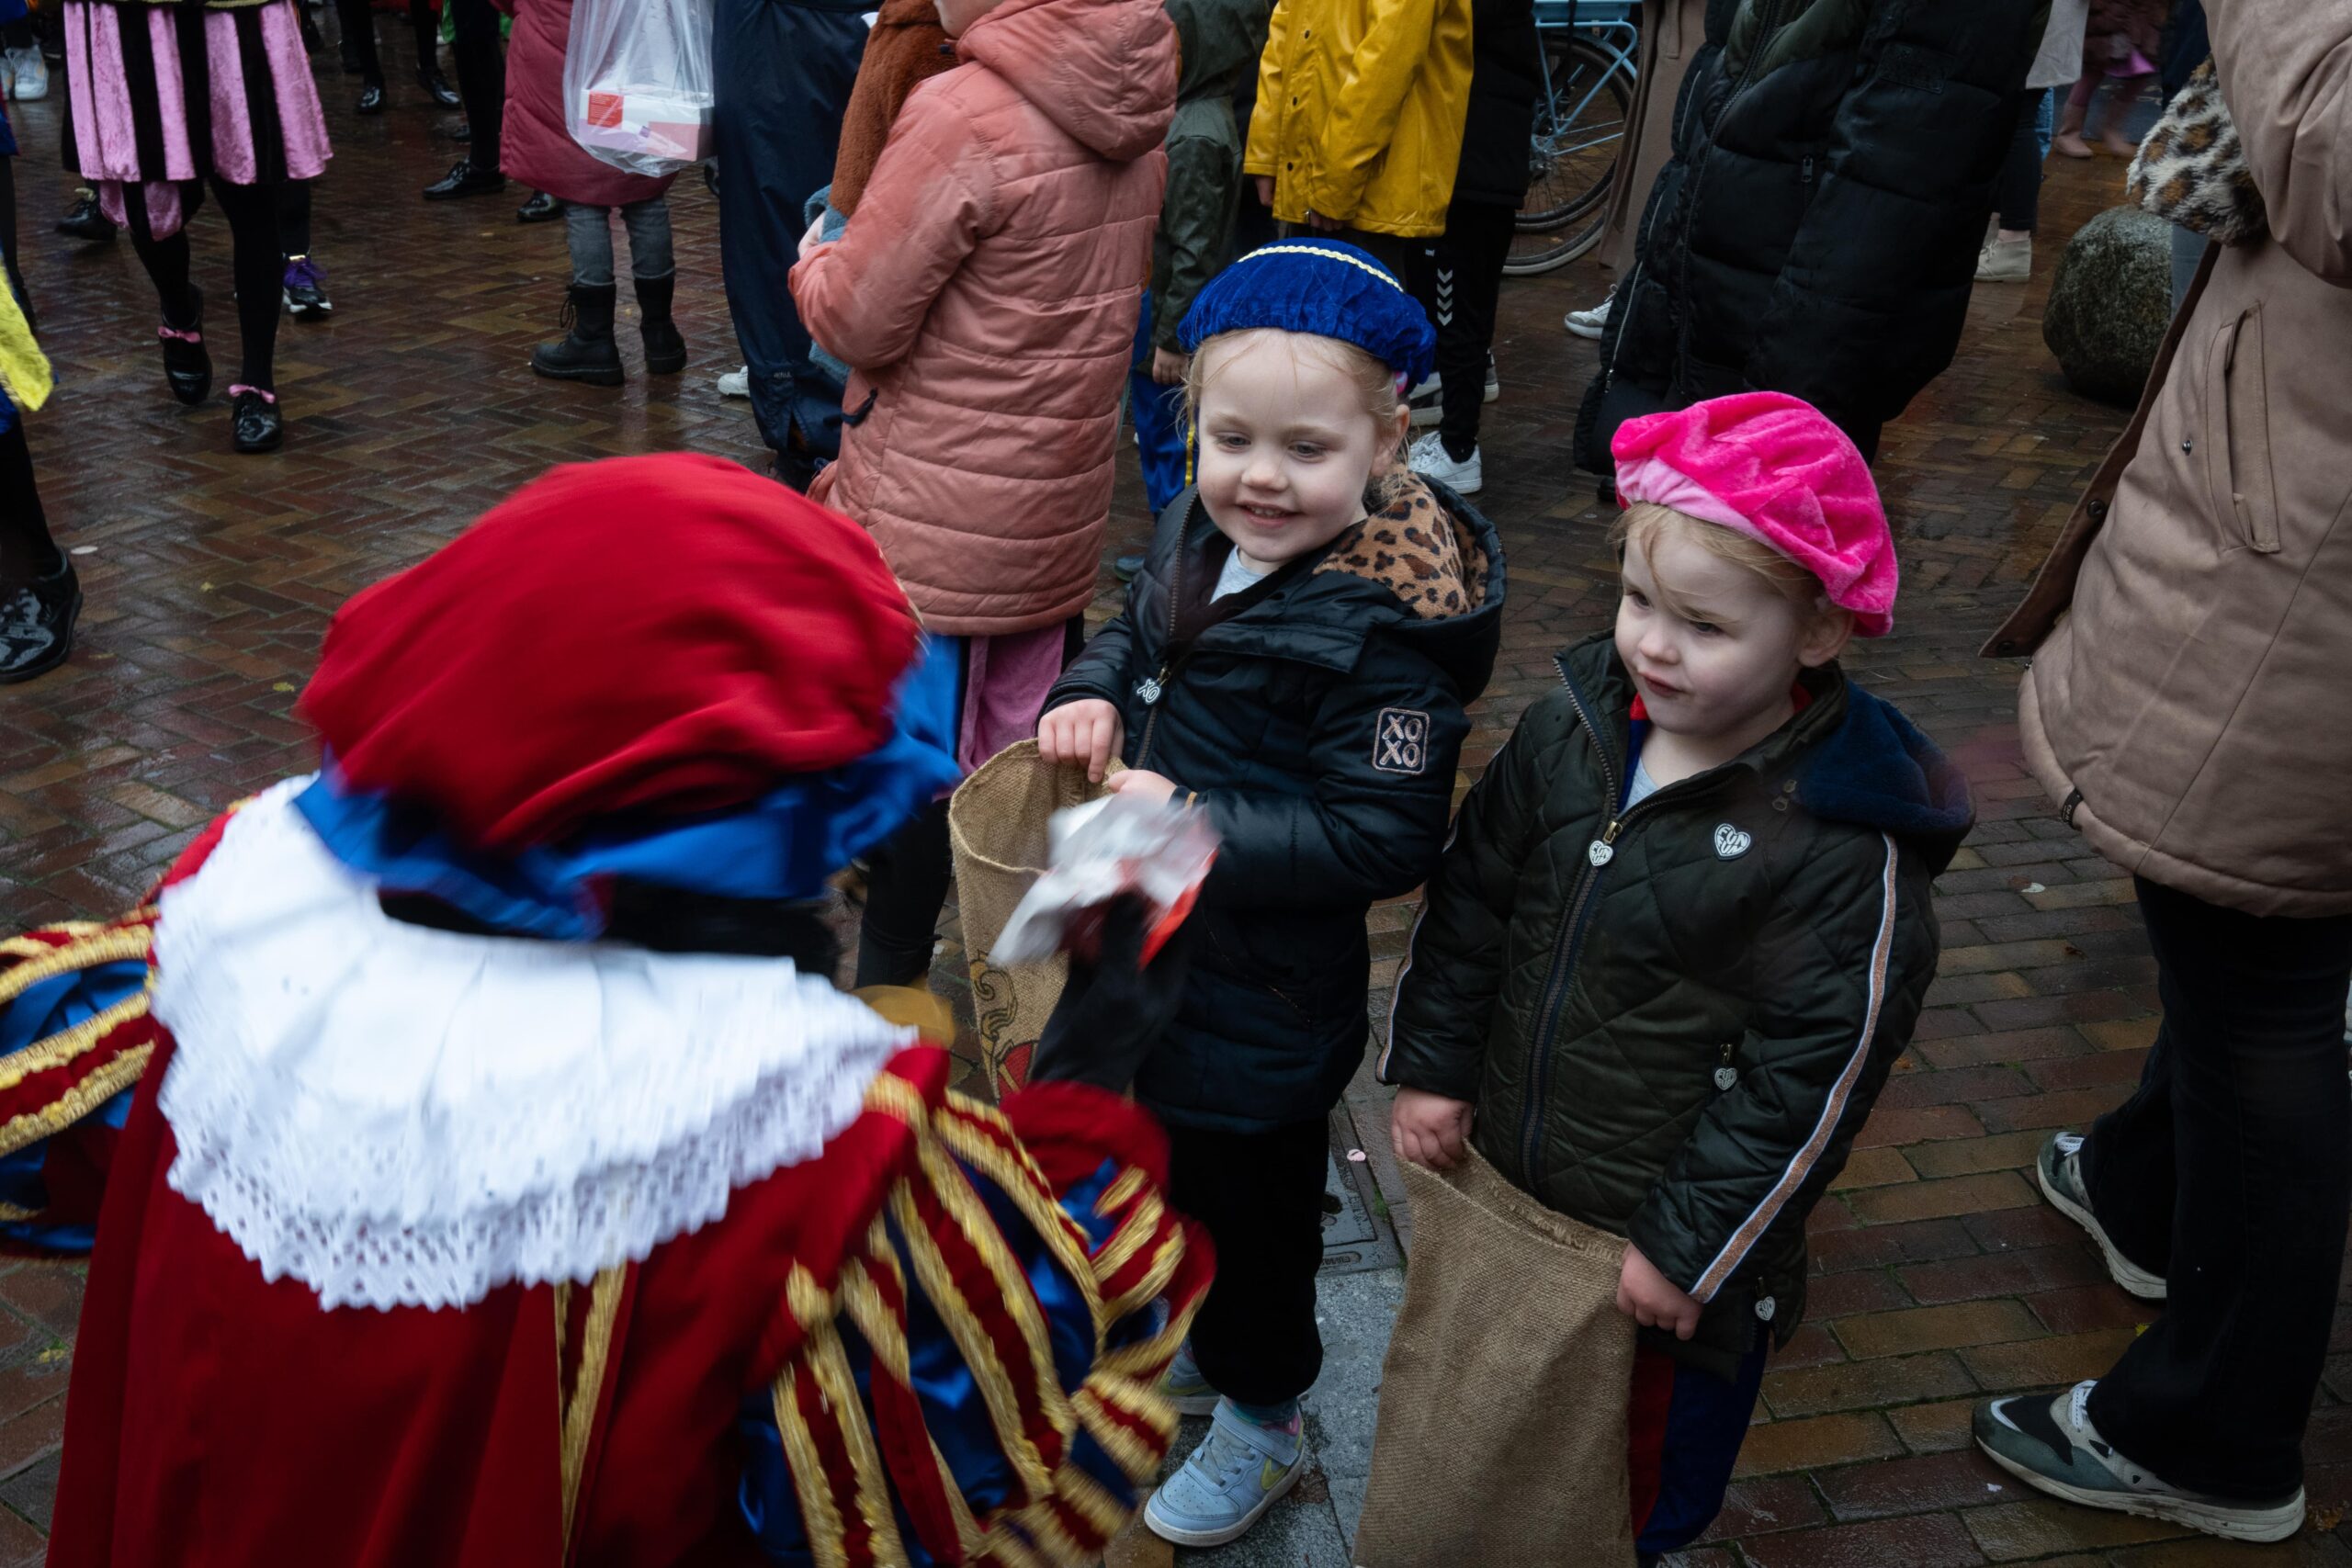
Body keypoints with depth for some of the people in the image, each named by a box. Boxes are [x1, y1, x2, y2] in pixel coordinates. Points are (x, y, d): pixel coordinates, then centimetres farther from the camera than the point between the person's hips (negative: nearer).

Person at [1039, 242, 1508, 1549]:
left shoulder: (1385, 630, -28)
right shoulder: (1206, 533, -5)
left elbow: (1384, 839, -28)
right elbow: (1139, 631, 14)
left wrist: (1196, 828, -29)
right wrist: (1094, 694, -7)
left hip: (1261, 1006, -8)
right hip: (1156, 963, 8)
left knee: (1250, 1206, 15)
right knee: (1170, 1176, 28)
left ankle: (1264, 1420, 42)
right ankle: (1197, 1347, 55)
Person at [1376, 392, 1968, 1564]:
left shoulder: (1848, 849, -23)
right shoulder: (1570, 729, -7)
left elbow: (1812, 1080, -19)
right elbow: (1471, 896, 5)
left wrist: (1692, 1246, -15)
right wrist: (1433, 1064, 4)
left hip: (1663, 1231, -5)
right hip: (1502, 1176, 5)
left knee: (1652, 1454, 18)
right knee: (1489, 1419, 25)